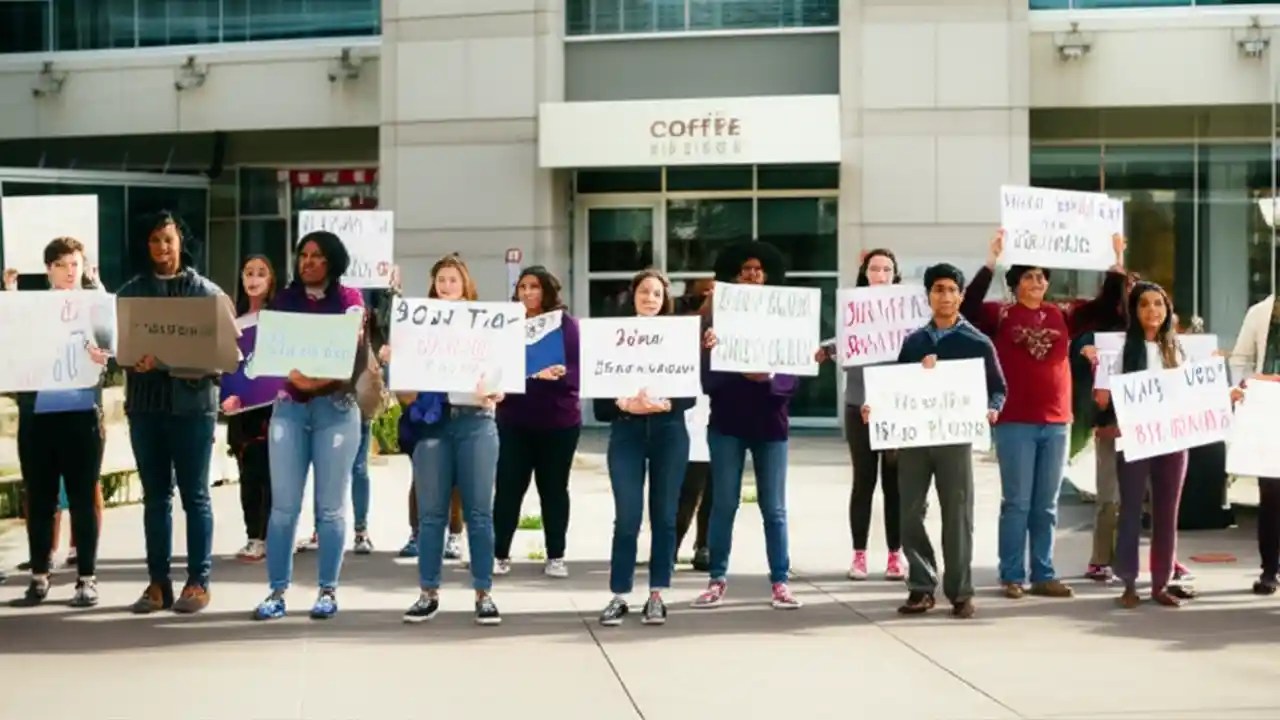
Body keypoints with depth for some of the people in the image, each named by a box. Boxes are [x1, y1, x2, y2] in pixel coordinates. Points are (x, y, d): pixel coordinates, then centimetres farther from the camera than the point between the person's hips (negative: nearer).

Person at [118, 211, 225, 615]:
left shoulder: (206, 292, 2)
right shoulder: (131, 292, 9)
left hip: (192, 402, -3)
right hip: (145, 403, 3)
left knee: (194, 495, 1)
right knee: (155, 495, 8)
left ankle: (198, 581, 7)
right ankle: (158, 582, 13)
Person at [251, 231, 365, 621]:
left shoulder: (350, 300, 5)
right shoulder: (284, 299, 11)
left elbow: (359, 356, -2)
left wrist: (326, 382, -19)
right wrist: (292, 376, -16)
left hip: (336, 407, -2)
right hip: (289, 406, 2)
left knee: (330, 506, 1)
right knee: (283, 505, -2)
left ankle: (328, 590, 8)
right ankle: (277, 591, 3)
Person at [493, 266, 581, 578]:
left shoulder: (567, 323, -2)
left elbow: (578, 369, -8)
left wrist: (559, 374, -27)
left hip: (558, 421, -1)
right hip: (514, 420, 1)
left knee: (553, 488, 8)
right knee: (508, 487, 0)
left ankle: (556, 556, 17)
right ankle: (500, 554, 8)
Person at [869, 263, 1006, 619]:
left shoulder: (977, 343, 3)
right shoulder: (912, 341, 13)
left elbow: (998, 388, 4)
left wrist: (991, 409, -16)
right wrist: (876, 408, -4)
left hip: (955, 436, -3)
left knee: (957, 516, 0)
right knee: (910, 514, 3)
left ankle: (960, 593, 7)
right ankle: (922, 587, 13)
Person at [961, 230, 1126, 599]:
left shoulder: (1061, 316, 10)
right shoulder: (1000, 315, -1)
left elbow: (1105, 308, 11)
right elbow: (968, 306, -18)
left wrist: (1117, 264, 2)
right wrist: (990, 263, -24)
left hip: (1056, 423, 4)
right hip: (1014, 423, -4)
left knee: (1046, 505, 9)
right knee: (1017, 502, 0)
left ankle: (1044, 575, 16)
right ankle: (1012, 576, 6)